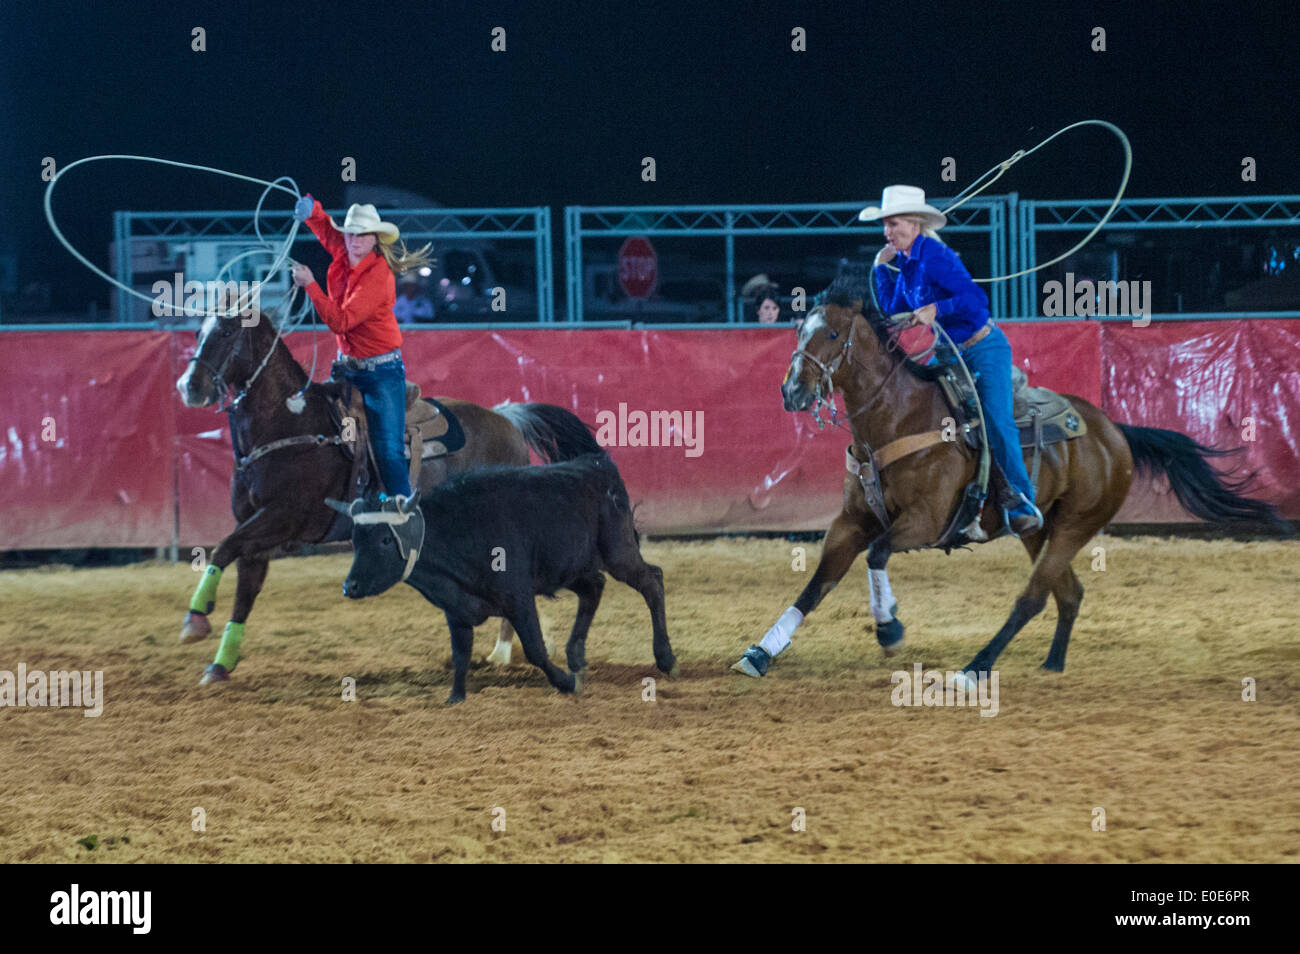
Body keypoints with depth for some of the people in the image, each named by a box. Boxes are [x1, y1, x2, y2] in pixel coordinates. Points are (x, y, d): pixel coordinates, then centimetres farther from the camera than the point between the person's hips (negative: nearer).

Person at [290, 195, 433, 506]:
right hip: (347, 367, 7)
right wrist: (310, 209, -5)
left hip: (382, 371, -7)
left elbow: (340, 321, -28)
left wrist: (310, 285, -25)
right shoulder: (343, 256, -1)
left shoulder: (378, 276, -22)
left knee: (388, 450, -12)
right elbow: (324, 227, 18)